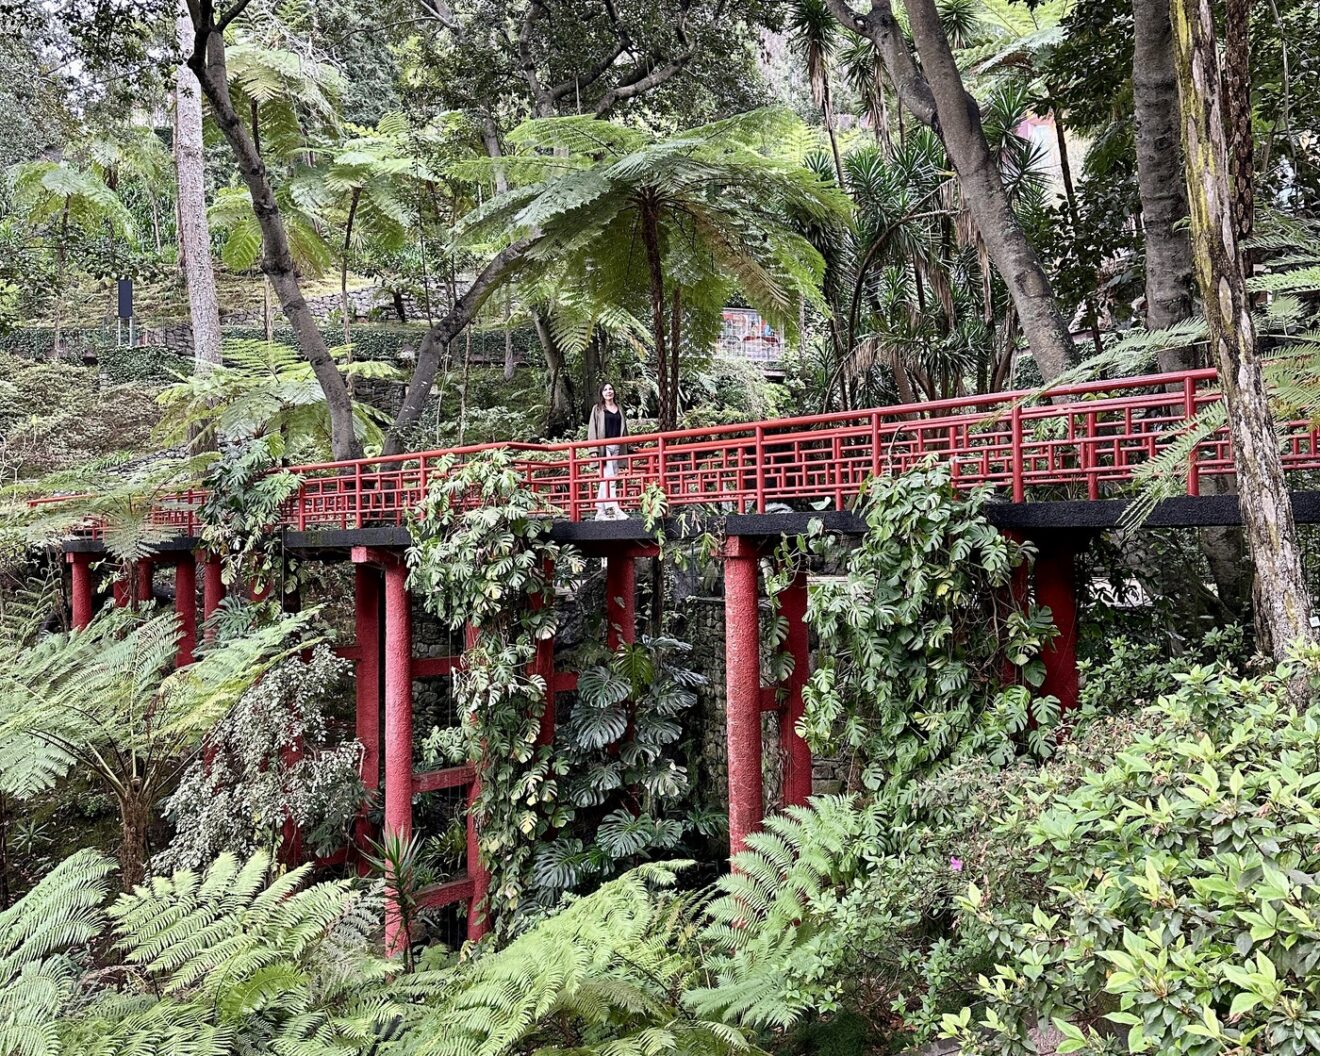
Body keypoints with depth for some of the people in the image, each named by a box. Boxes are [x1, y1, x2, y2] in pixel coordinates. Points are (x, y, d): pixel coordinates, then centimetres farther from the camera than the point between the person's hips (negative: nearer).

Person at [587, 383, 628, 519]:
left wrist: (624, 448, 12)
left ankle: (601, 511, 8)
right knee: (609, 477, -16)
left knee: (605, 479, 6)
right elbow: (592, 429, 0)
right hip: (603, 446, -4)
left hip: (616, 447, 4)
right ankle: (614, 508, -25)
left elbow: (623, 428, 18)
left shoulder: (619, 408, 16)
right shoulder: (598, 409, 5)